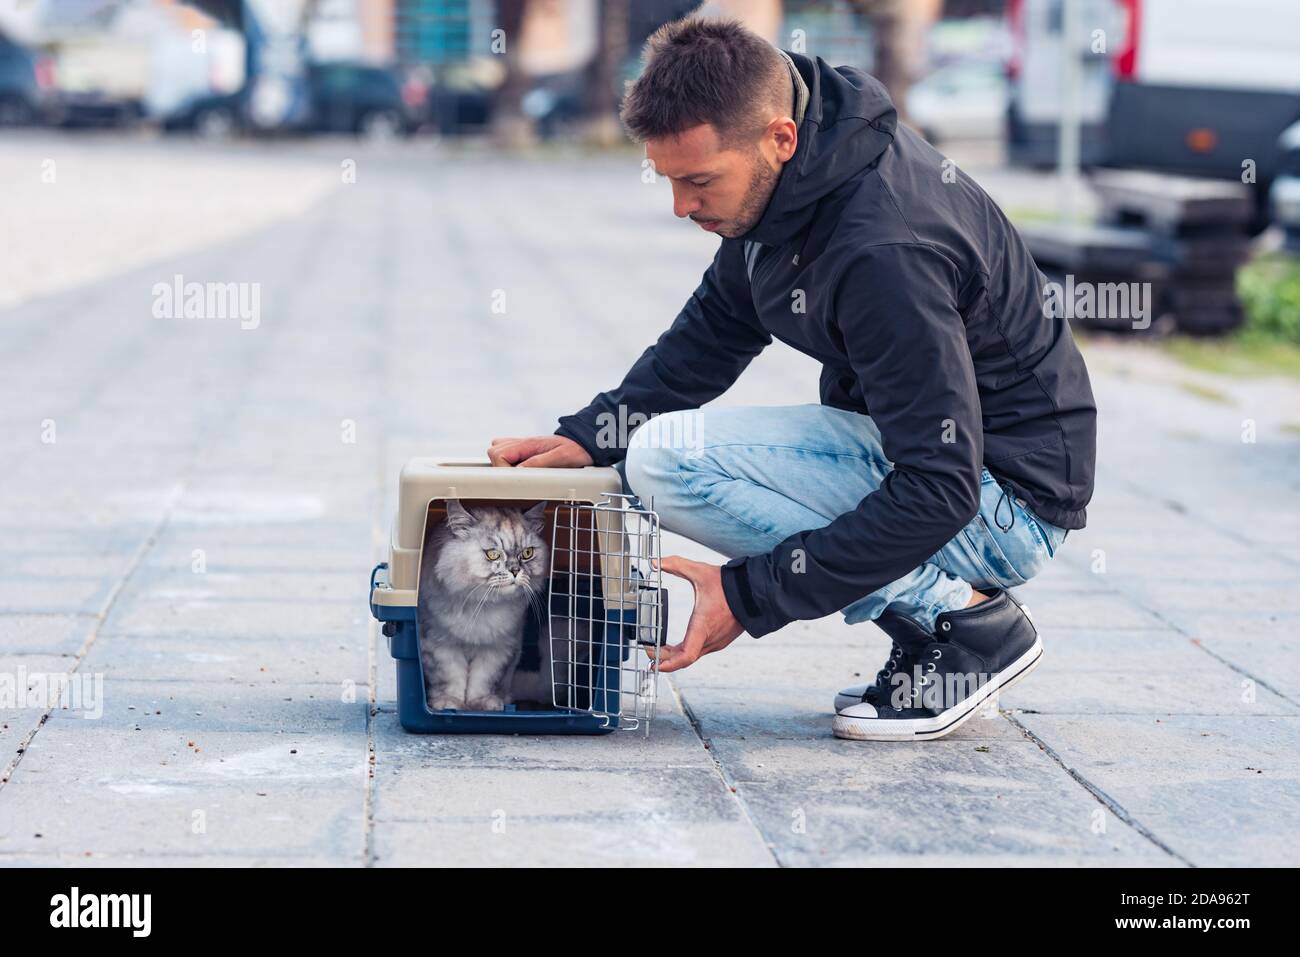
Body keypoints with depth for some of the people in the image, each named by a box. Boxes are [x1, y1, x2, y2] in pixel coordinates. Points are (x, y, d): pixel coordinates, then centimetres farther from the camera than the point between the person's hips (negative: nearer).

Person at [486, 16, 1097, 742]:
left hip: (1010, 496, -10)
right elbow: (717, 328, 14)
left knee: (668, 459, -19)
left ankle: (967, 622, -11)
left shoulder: (884, 251, -30)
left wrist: (751, 596, -26)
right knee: (648, 449, 13)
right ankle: (940, 602, 7)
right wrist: (588, 436, 0)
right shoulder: (792, 177, -2)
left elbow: (938, 491, -28)